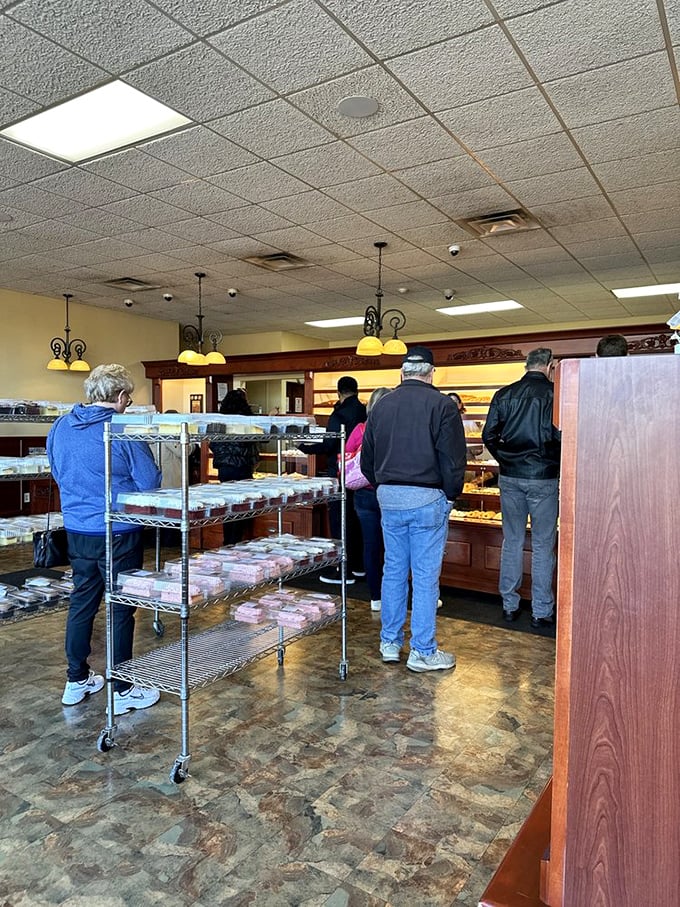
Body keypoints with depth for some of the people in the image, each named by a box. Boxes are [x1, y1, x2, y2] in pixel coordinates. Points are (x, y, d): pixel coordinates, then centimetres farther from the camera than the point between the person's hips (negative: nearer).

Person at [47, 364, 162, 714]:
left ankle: (76, 680, 31)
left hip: (76, 530, 6)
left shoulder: (60, 427, 3)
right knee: (120, 609, 5)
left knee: (81, 602, 18)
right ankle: (122, 691, 16)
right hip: (117, 533, -6)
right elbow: (150, 482, -13)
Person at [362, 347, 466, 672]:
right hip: (427, 499, -5)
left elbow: (367, 460, 14)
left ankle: (390, 643, 24)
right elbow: (454, 459, -9)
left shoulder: (381, 406, 8)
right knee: (425, 577, 3)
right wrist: (451, 496, 3)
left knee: (393, 571, 14)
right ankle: (423, 652, 12)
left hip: (388, 498, 5)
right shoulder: (441, 405, -8)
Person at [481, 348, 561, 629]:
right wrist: (557, 464, 5)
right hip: (543, 478, -3)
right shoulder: (554, 393, -8)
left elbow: (488, 435, 2)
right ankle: (541, 611, 14)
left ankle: (509, 605, 22)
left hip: (510, 477, 4)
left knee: (512, 541, 13)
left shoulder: (504, 394, 3)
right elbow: (561, 435, -13)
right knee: (543, 545, 6)